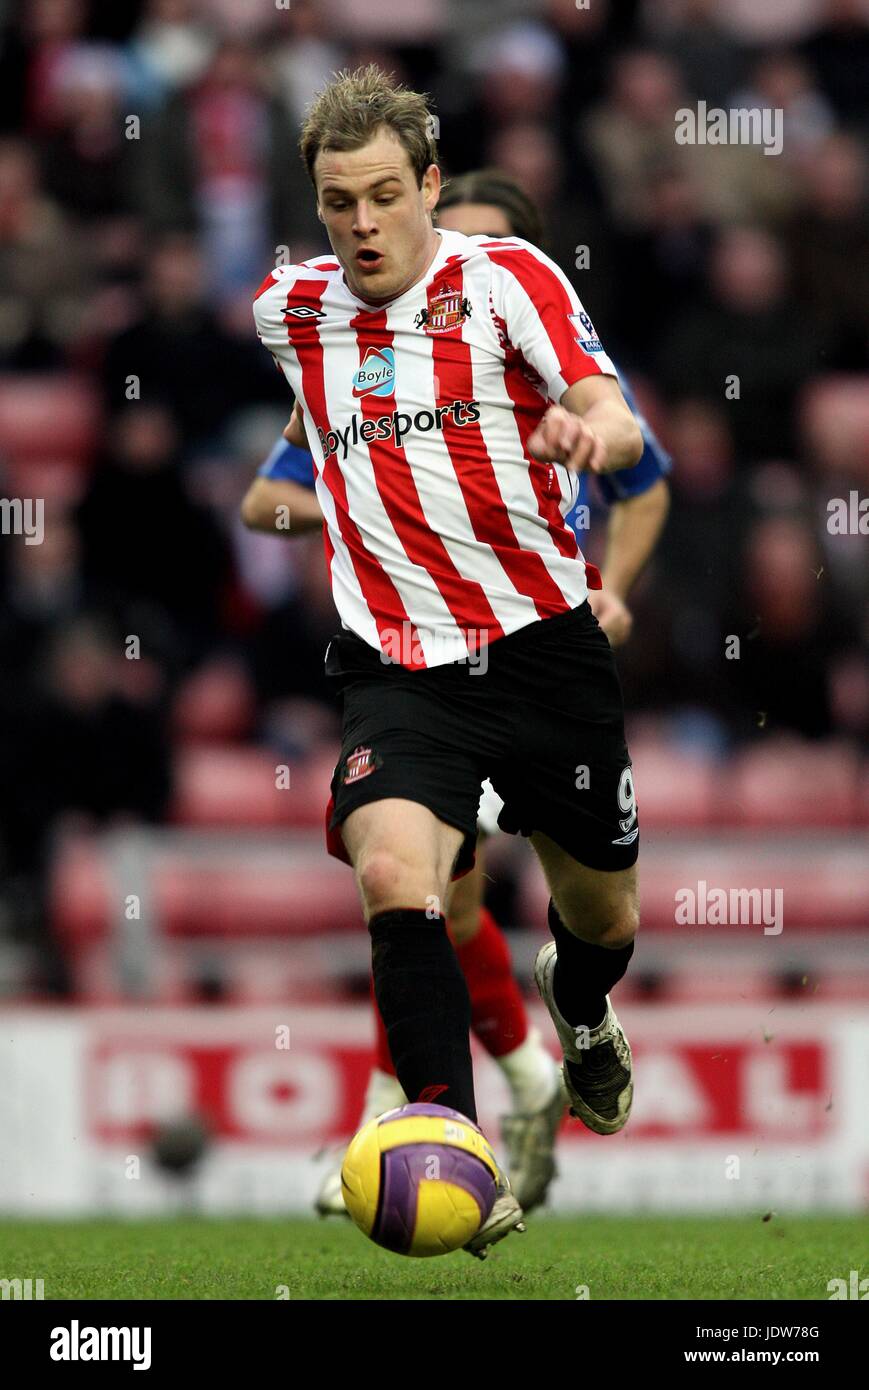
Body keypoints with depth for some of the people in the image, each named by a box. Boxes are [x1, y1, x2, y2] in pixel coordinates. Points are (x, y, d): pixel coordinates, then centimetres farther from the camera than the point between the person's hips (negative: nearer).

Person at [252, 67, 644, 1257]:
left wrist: (590, 429, -45)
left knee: (601, 913, 14)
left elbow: (614, 418, -24)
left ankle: (581, 1007, 53)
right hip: (397, 669, 1)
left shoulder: (508, 278, -8)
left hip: (543, 645, -1)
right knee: (392, 872, -27)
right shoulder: (292, 312, 3)